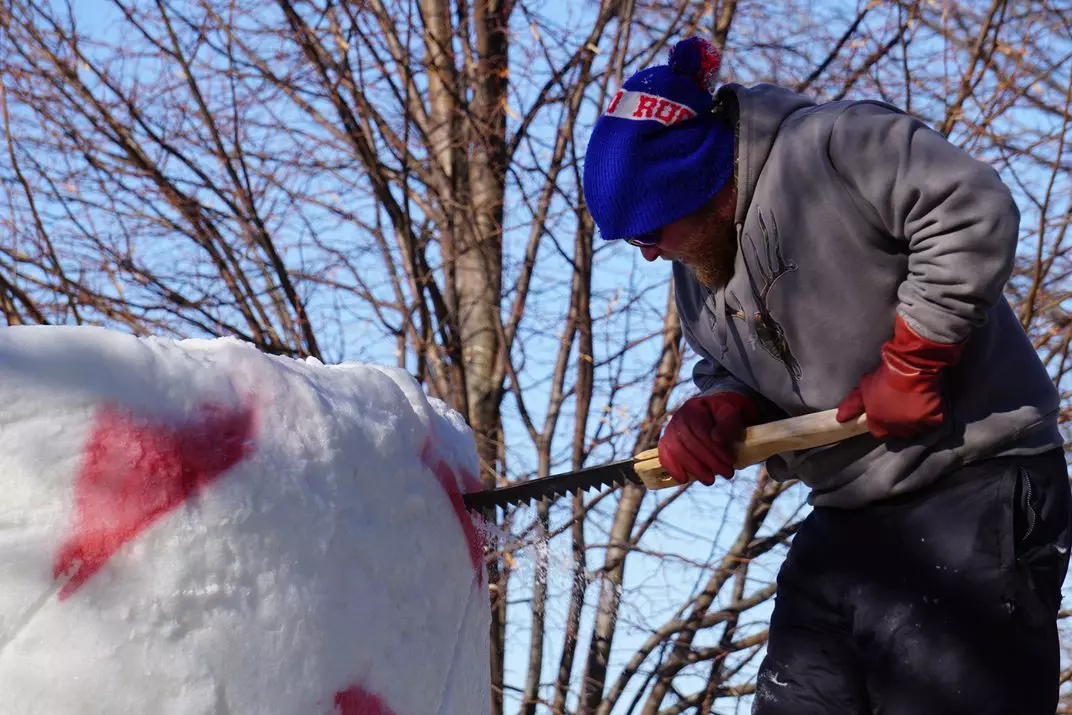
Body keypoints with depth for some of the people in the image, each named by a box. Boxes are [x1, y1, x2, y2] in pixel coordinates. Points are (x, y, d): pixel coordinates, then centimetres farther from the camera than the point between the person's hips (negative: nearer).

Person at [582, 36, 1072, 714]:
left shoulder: (829, 147, -15)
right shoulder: (697, 262, 13)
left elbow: (974, 211, -24)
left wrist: (908, 365, -21)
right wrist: (718, 411, -2)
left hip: (974, 499, -9)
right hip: (845, 521, 9)